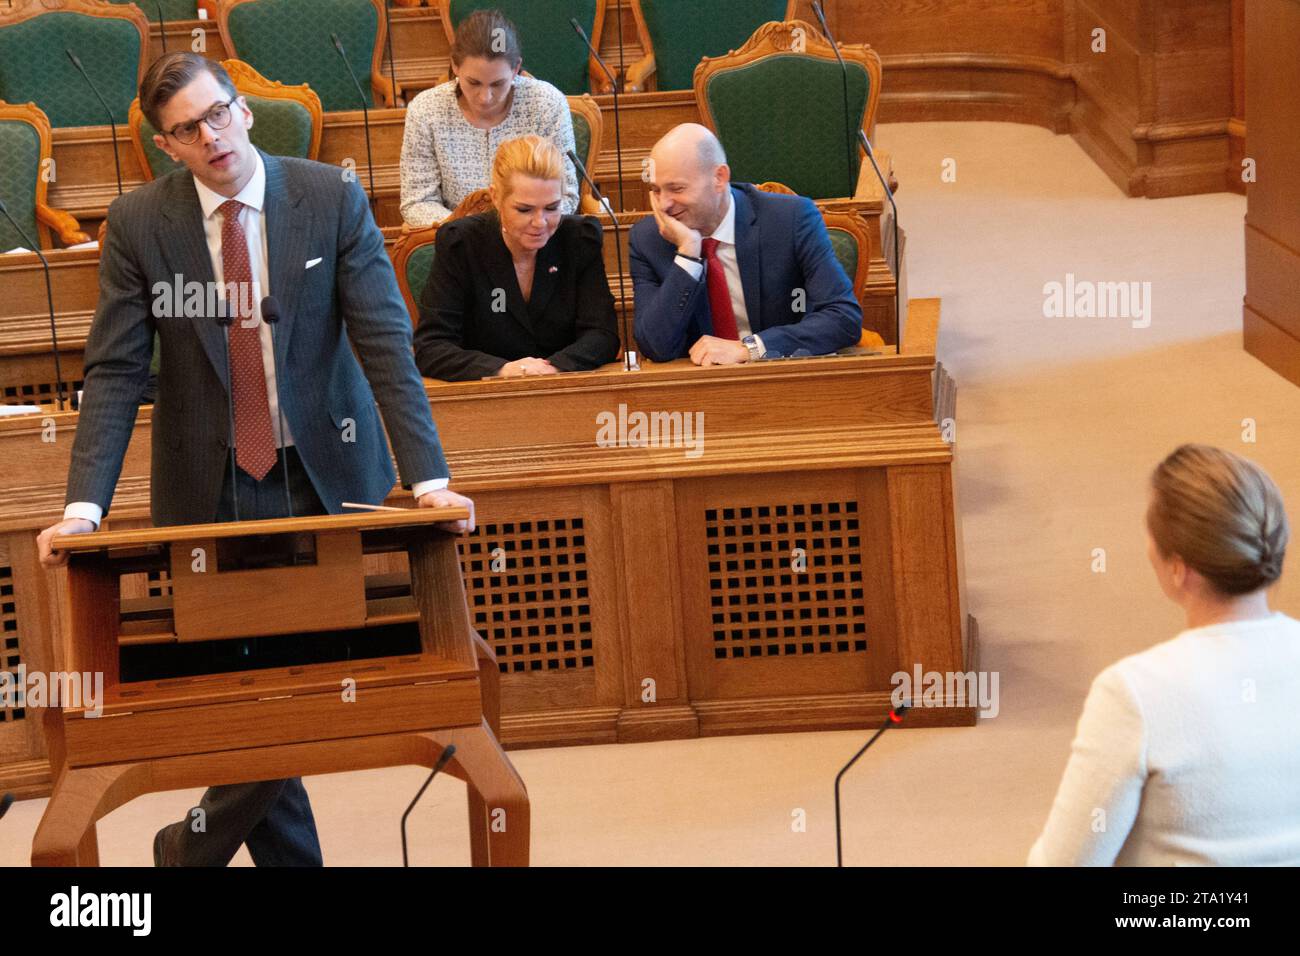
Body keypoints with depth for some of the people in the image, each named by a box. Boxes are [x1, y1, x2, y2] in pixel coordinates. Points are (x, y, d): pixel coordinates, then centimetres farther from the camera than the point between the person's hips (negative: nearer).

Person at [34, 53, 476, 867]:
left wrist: (430, 478, -21)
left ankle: (194, 847, 21)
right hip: (212, 487, 0)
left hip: (324, 473, 1)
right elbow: (116, 372, -7)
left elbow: (386, 342, -11)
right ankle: (289, 854, 20)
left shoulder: (331, 200, -7)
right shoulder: (139, 223, -6)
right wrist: (85, 505, -19)